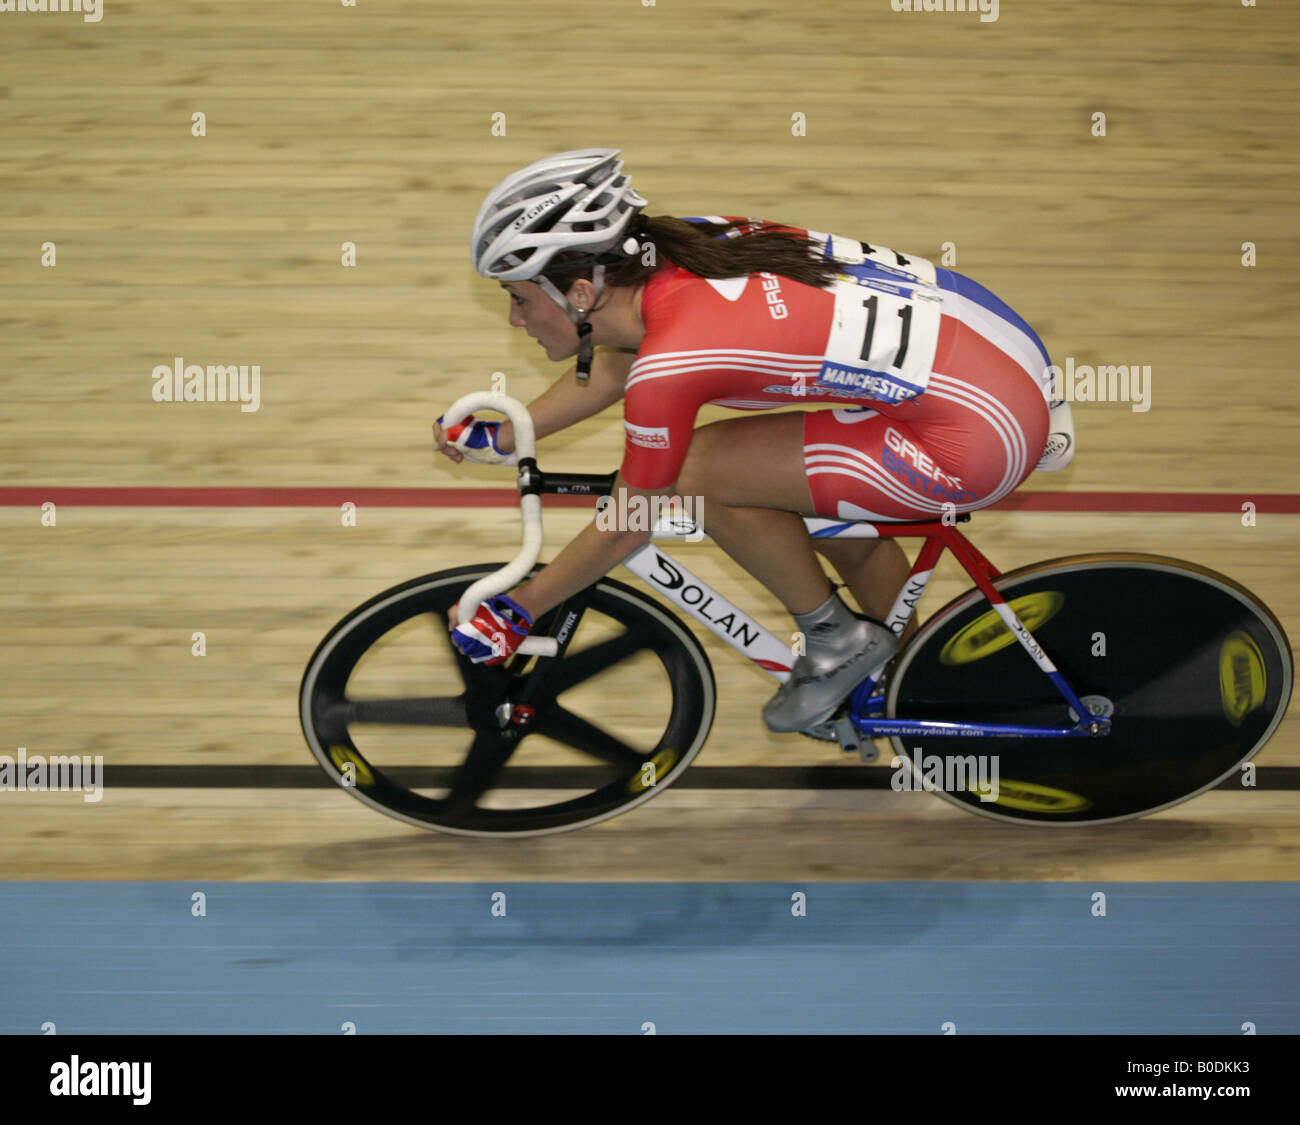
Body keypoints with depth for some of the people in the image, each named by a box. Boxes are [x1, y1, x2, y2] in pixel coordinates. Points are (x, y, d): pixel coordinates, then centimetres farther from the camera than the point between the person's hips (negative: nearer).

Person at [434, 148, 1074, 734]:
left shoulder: (670, 364, -20)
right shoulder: (679, 250, 3)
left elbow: (629, 527, -5)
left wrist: (514, 613, 8)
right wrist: (498, 438, 30)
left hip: (980, 440, -9)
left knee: (700, 473, -9)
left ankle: (837, 638, 10)